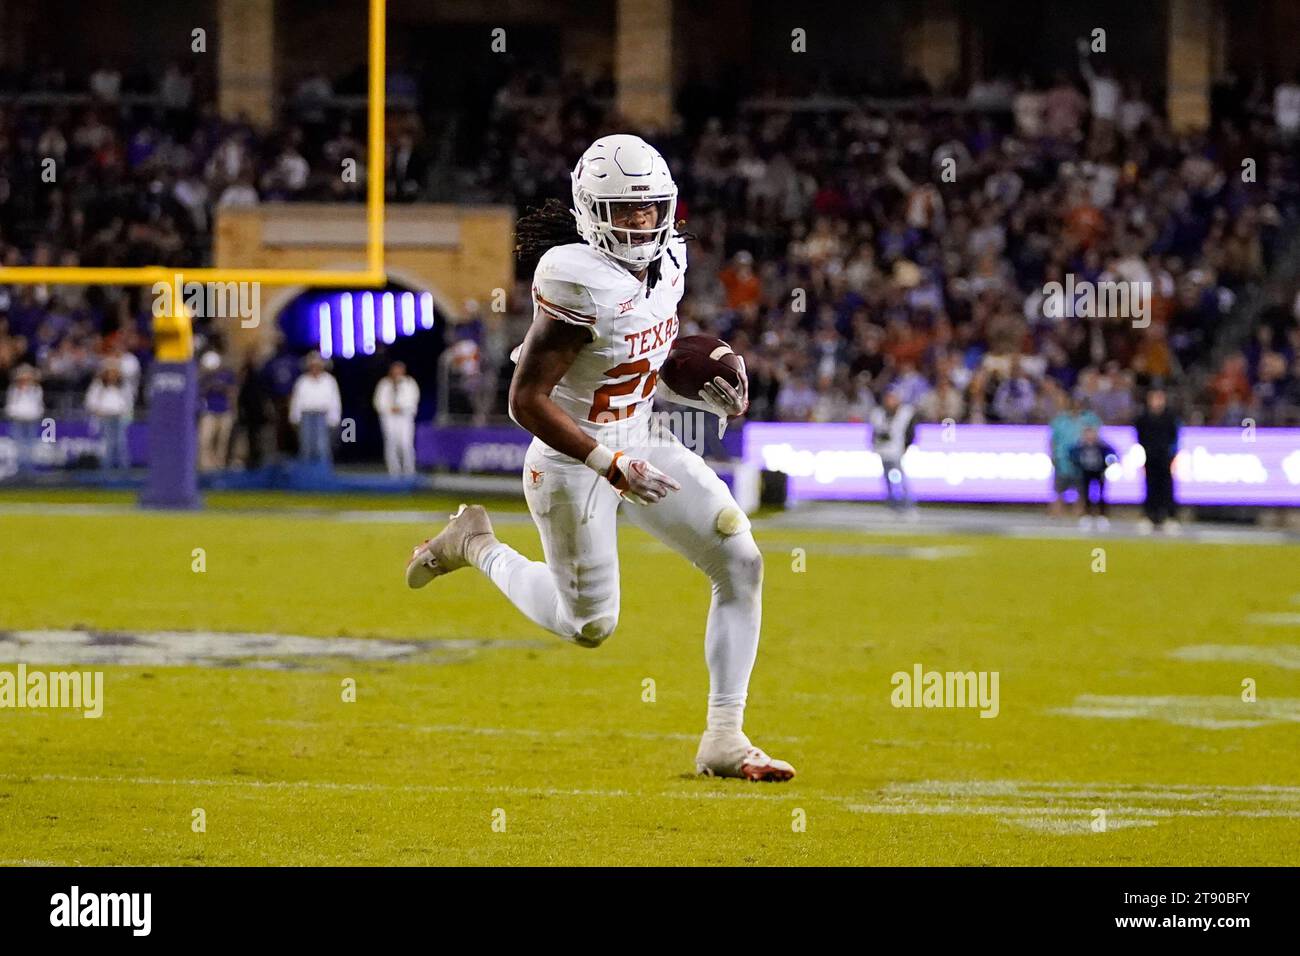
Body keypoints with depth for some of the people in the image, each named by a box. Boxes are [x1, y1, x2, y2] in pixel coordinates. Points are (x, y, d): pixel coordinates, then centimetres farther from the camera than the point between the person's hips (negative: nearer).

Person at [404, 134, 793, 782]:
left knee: (740, 563, -7)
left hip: (643, 442, 7)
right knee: (590, 627, 9)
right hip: (572, 462, -7)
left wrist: (706, 392, -2)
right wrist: (610, 466, -27)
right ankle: (476, 545, 34)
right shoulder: (579, 284, -28)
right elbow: (526, 400, -25)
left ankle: (723, 739, 0)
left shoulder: (666, 264, -3)